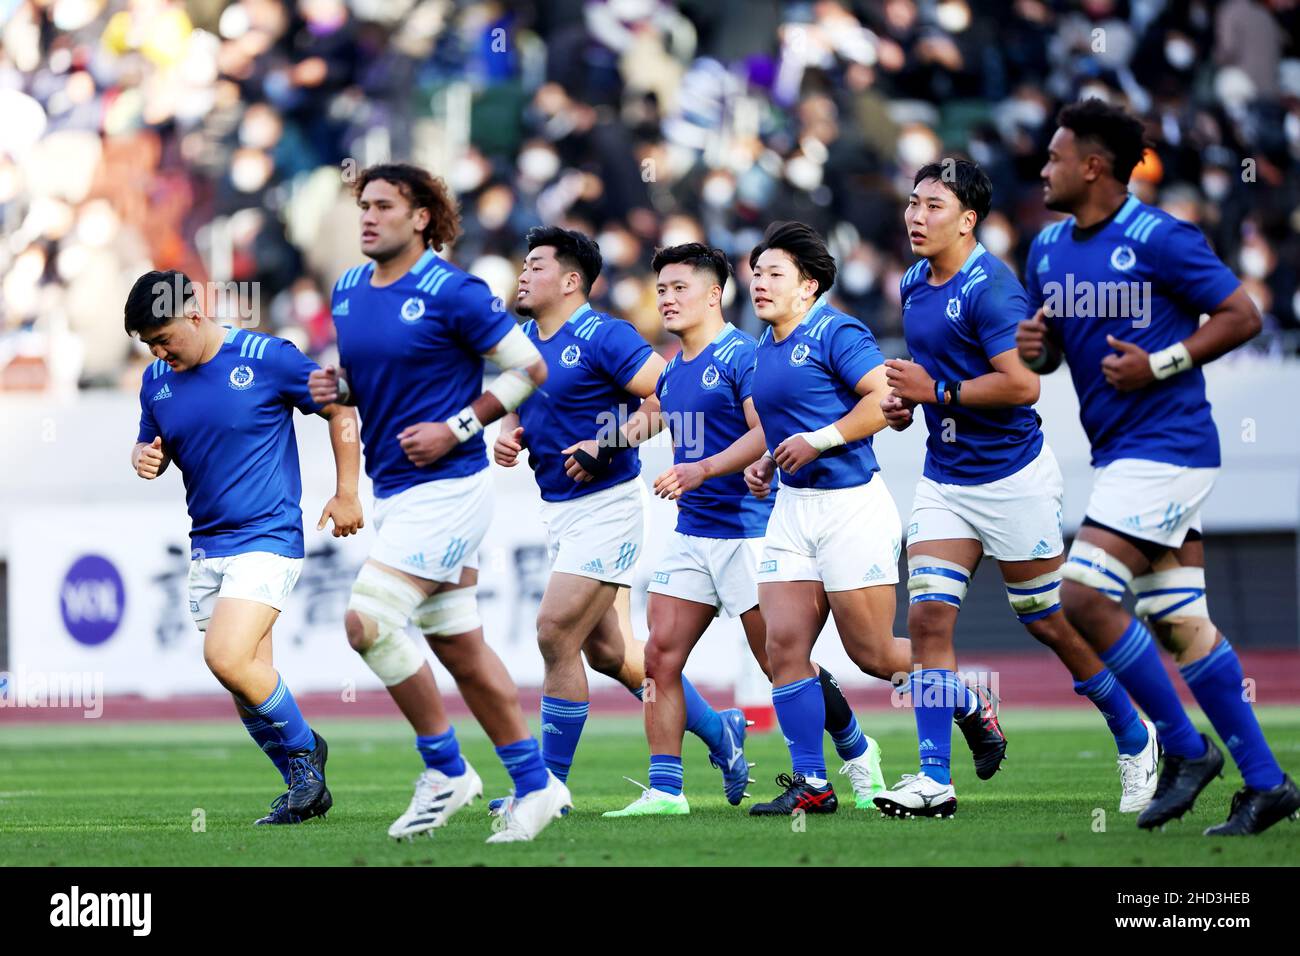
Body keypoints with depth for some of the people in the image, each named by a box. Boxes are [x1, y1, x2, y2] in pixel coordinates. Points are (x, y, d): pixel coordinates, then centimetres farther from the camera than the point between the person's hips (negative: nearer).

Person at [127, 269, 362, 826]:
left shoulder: (268, 359, -10)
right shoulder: (158, 381, 6)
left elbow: (340, 411, 0)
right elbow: (149, 444, 20)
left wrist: (347, 493, 0)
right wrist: (145, 458, -5)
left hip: (268, 537, -7)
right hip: (207, 546, 7)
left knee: (227, 659, -21)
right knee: (247, 676, 5)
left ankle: (303, 747, 1)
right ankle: (306, 789, 18)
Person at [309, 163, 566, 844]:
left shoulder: (453, 293, -12)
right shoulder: (348, 290, 10)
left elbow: (530, 368, -8)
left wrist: (457, 428, -14)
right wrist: (338, 387, 3)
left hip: (445, 486, -8)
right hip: (392, 490, 8)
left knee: (368, 622, -17)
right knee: (459, 646, 10)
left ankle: (446, 769, -3)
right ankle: (535, 785, 19)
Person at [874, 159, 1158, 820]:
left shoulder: (990, 288, -18)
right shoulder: (913, 286, 9)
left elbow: (1023, 384, -25)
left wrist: (937, 392, -21)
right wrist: (907, 399, 7)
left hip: (1012, 479, -7)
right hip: (944, 480, 7)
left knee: (1051, 622, 4)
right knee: (927, 617, -7)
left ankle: (1136, 742, 24)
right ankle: (935, 779, -8)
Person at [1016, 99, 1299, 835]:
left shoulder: (1160, 239, -12)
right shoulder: (1048, 249, 11)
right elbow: (1049, 351, 22)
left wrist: (1160, 364, -17)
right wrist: (1035, 346, -1)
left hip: (1166, 446, -8)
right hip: (1118, 453, 8)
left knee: (1085, 596, -15)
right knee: (1178, 623, 6)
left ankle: (1185, 748, -3)